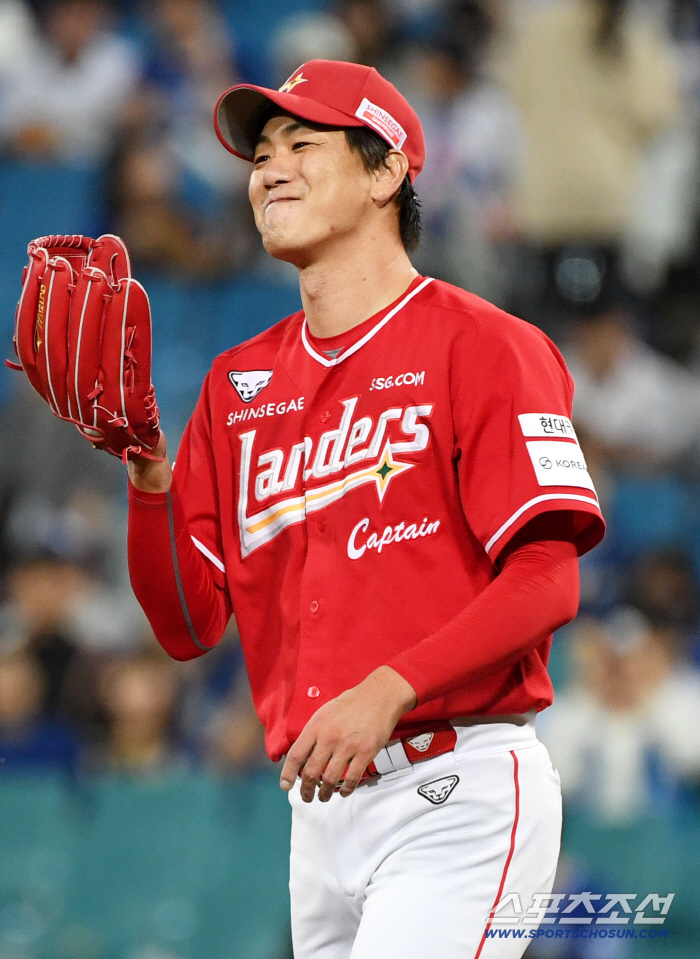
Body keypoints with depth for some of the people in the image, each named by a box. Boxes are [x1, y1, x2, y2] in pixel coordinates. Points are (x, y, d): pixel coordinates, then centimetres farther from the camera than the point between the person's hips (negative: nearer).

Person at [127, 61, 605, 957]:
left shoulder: (481, 346, -3)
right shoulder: (239, 383, 16)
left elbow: (546, 581, -12)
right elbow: (190, 625, 12)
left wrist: (390, 688, -23)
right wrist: (149, 477, -4)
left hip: (457, 791, -6)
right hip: (320, 806, 6)